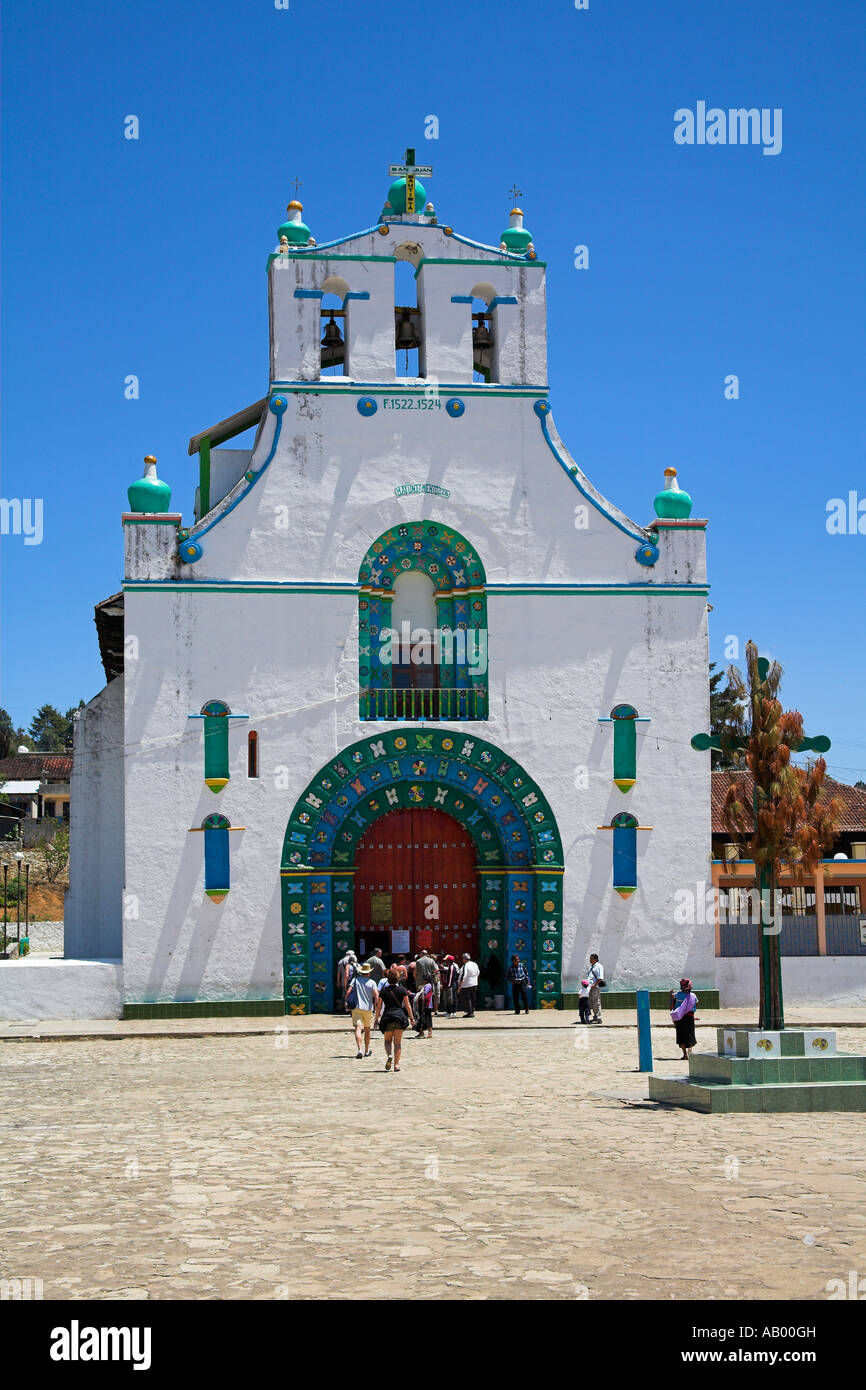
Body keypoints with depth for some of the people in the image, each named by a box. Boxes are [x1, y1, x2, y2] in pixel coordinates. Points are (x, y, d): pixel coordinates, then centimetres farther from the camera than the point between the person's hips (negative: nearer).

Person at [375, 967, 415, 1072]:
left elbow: (379, 1006, 2)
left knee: (387, 1040, 13)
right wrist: (411, 1017, 10)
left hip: (387, 1016, 0)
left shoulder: (383, 990, 1)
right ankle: (396, 1064, 3)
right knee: (398, 1042, 8)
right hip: (400, 1016, 0)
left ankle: (388, 1055, -16)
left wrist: (377, 1018, 11)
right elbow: (407, 1005, 1)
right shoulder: (402, 989, 0)